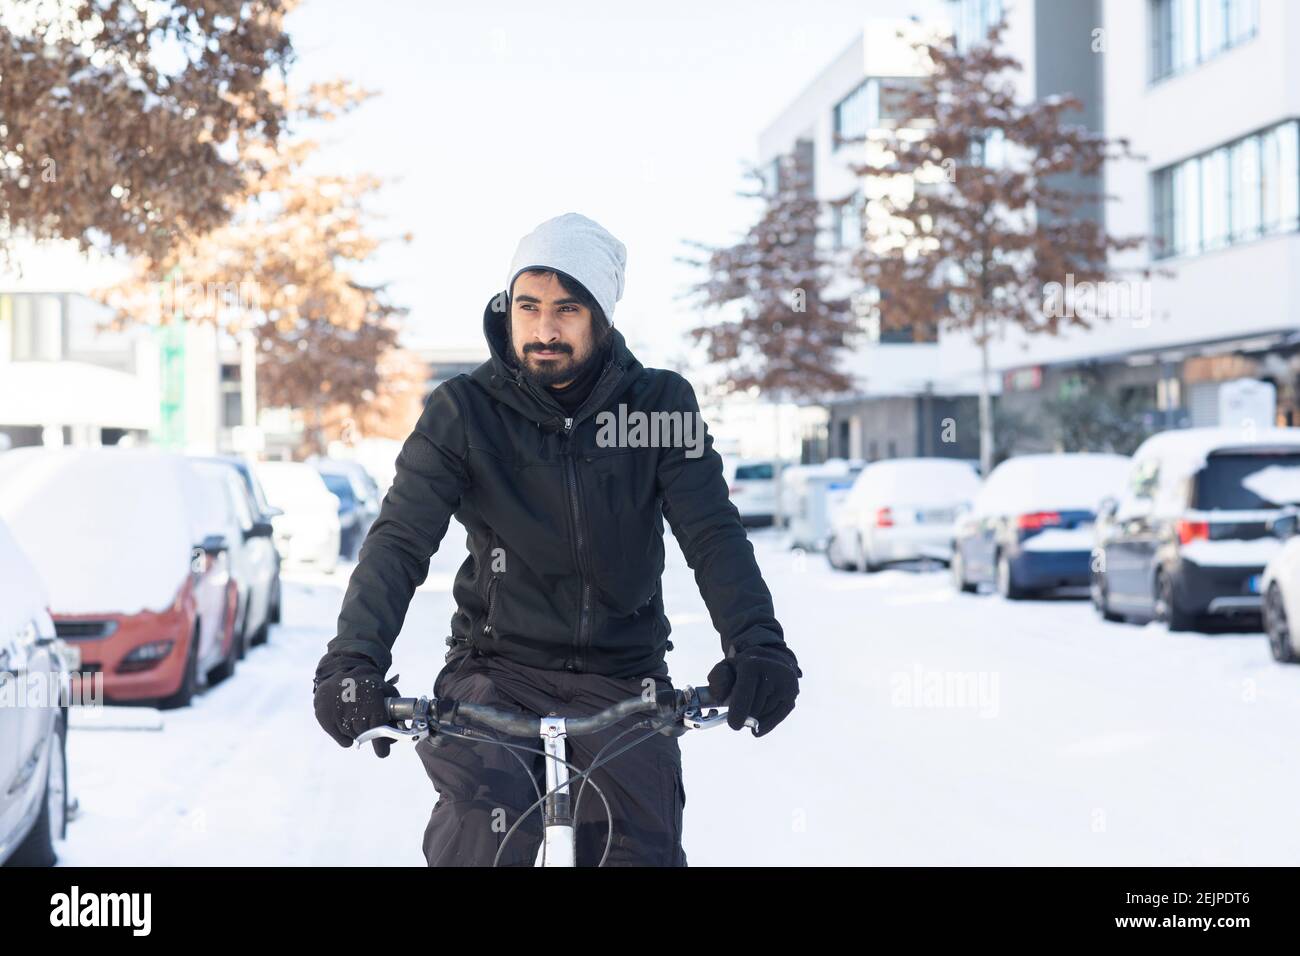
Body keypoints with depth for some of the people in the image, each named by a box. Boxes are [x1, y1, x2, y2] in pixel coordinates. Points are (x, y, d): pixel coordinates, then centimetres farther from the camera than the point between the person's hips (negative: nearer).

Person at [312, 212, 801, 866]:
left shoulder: (659, 403, -2)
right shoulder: (464, 411, -4)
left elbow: (713, 533, -11)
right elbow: (399, 540, -12)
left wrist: (757, 642, -29)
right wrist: (352, 659, -30)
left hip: (622, 679, 2)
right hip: (497, 672, -1)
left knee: (645, 850, -13)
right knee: (494, 818, -29)